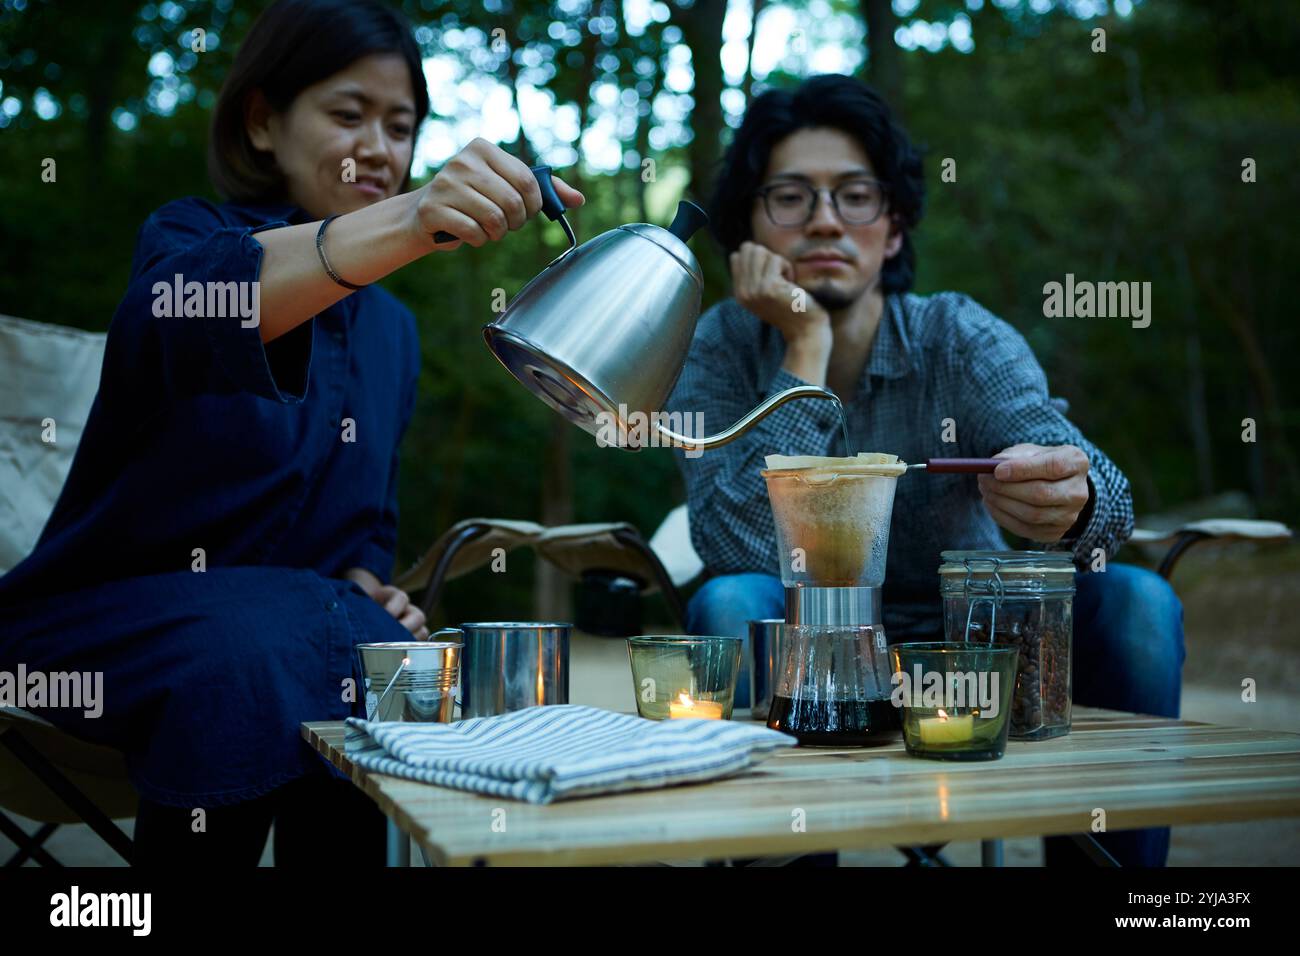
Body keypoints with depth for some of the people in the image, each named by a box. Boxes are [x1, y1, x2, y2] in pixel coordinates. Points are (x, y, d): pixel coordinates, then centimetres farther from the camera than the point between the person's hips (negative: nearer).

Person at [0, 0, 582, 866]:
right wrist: (406, 223, -51)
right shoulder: (189, 237, -6)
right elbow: (187, 312, -34)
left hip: (288, 619, 5)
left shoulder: (392, 328, 13)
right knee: (252, 664, -35)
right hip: (115, 614, -4)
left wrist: (366, 582, -6)